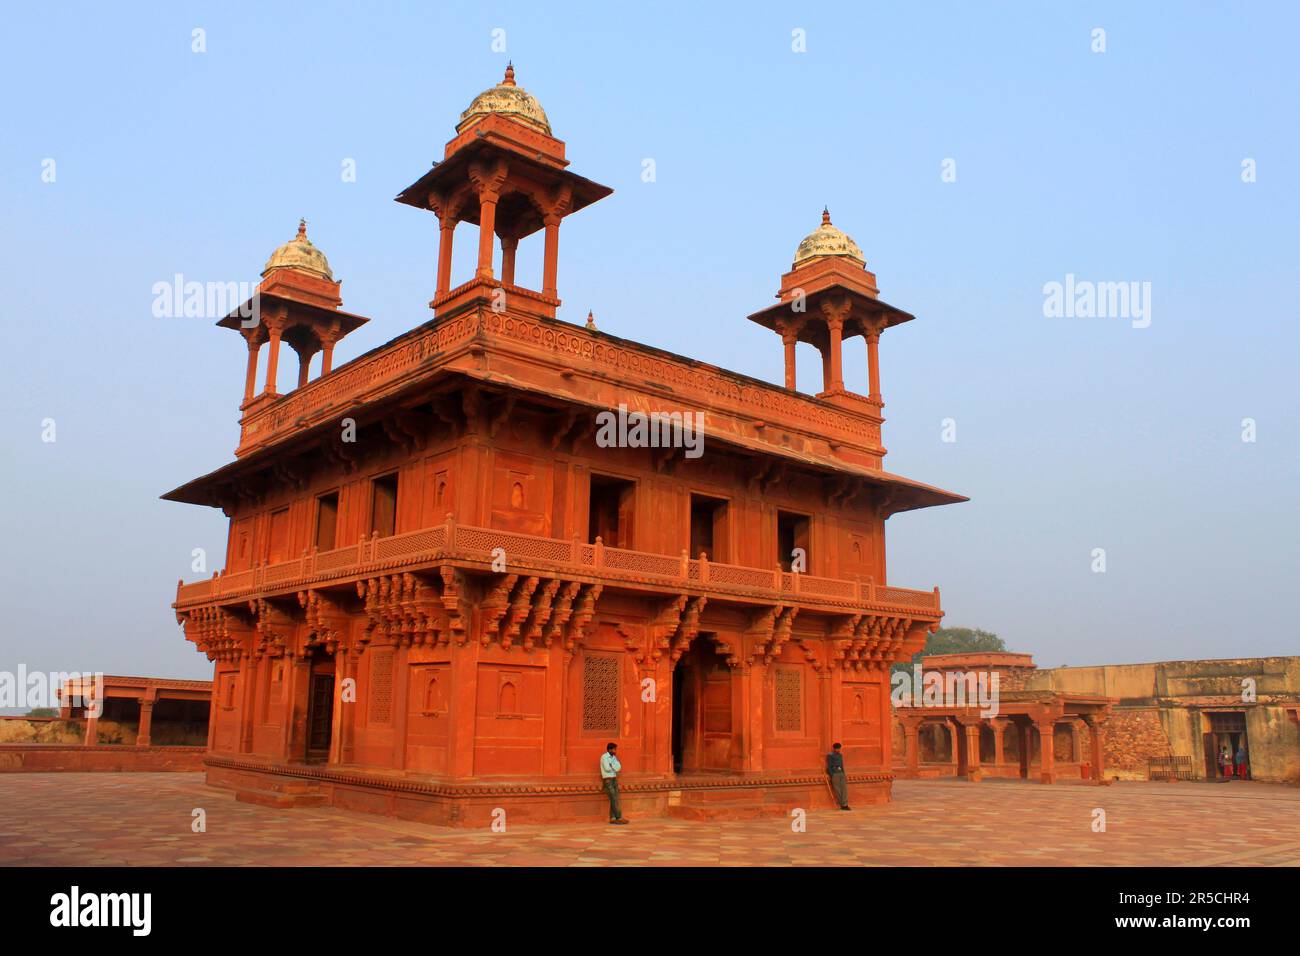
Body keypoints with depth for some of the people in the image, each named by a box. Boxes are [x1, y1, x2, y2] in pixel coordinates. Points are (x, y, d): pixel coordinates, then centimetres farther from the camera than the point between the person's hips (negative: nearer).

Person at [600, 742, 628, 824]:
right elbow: (607, 768, -21)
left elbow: (618, 768, 0)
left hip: (614, 780, 8)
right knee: (614, 800, -10)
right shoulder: (604, 757, -12)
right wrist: (615, 769, -4)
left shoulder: (614, 757, 12)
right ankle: (619, 818, -9)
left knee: (614, 800, 3)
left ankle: (612, 818, 4)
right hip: (607, 780, -8)